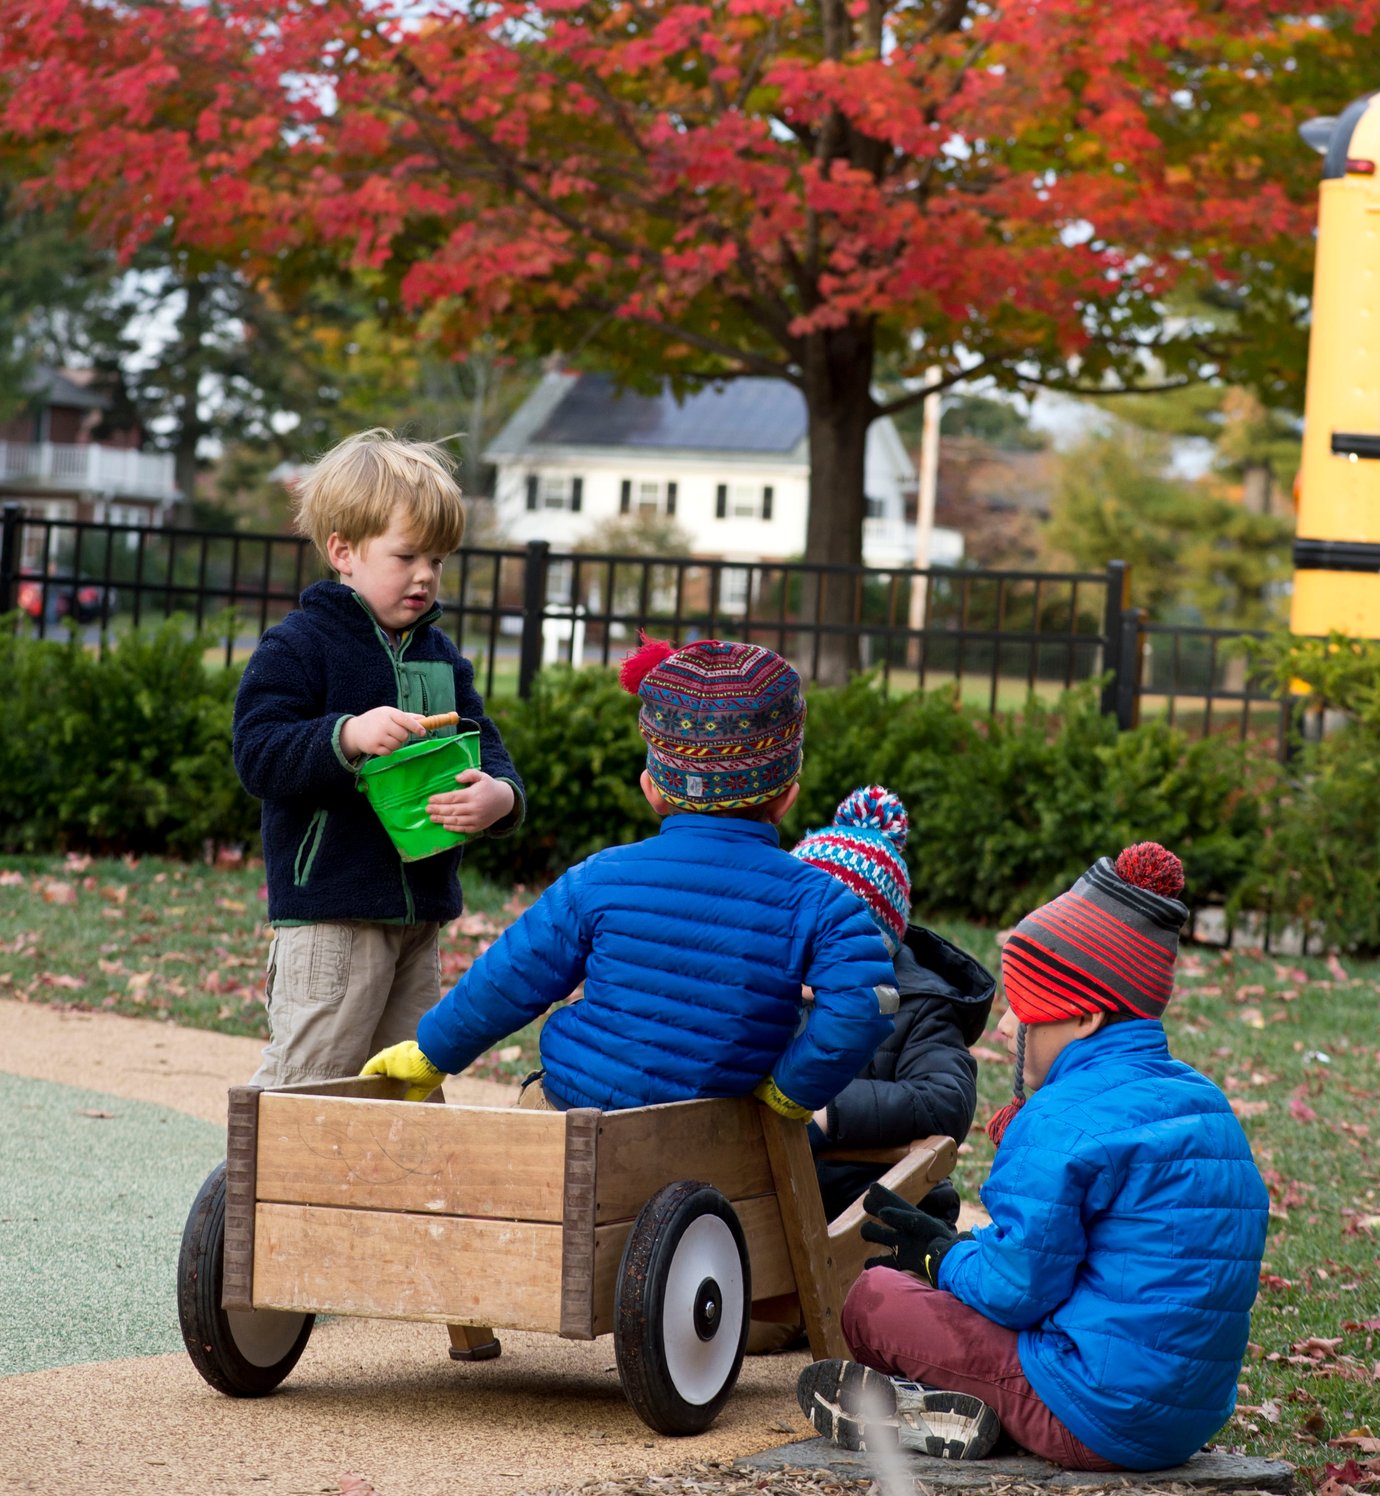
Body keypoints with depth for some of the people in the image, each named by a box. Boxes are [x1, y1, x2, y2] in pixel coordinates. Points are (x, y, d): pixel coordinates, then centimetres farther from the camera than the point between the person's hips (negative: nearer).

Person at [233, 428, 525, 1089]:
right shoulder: (297, 645, -7)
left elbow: (482, 744, 12)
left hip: (421, 914, 7)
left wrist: (499, 794, -12)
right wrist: (348, 736, -30)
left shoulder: (442, 656, 14)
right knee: (307, 1079, -8)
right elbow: (257, 755, -15)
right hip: (328, 915, -7)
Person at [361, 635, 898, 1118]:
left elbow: (510, 980, 3)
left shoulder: (601, 880, -3)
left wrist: (431, 1054, 18)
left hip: (573, 1102, 0)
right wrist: (792, 1092, -4)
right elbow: (866, 1000, -18)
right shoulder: (813, 900, -6)